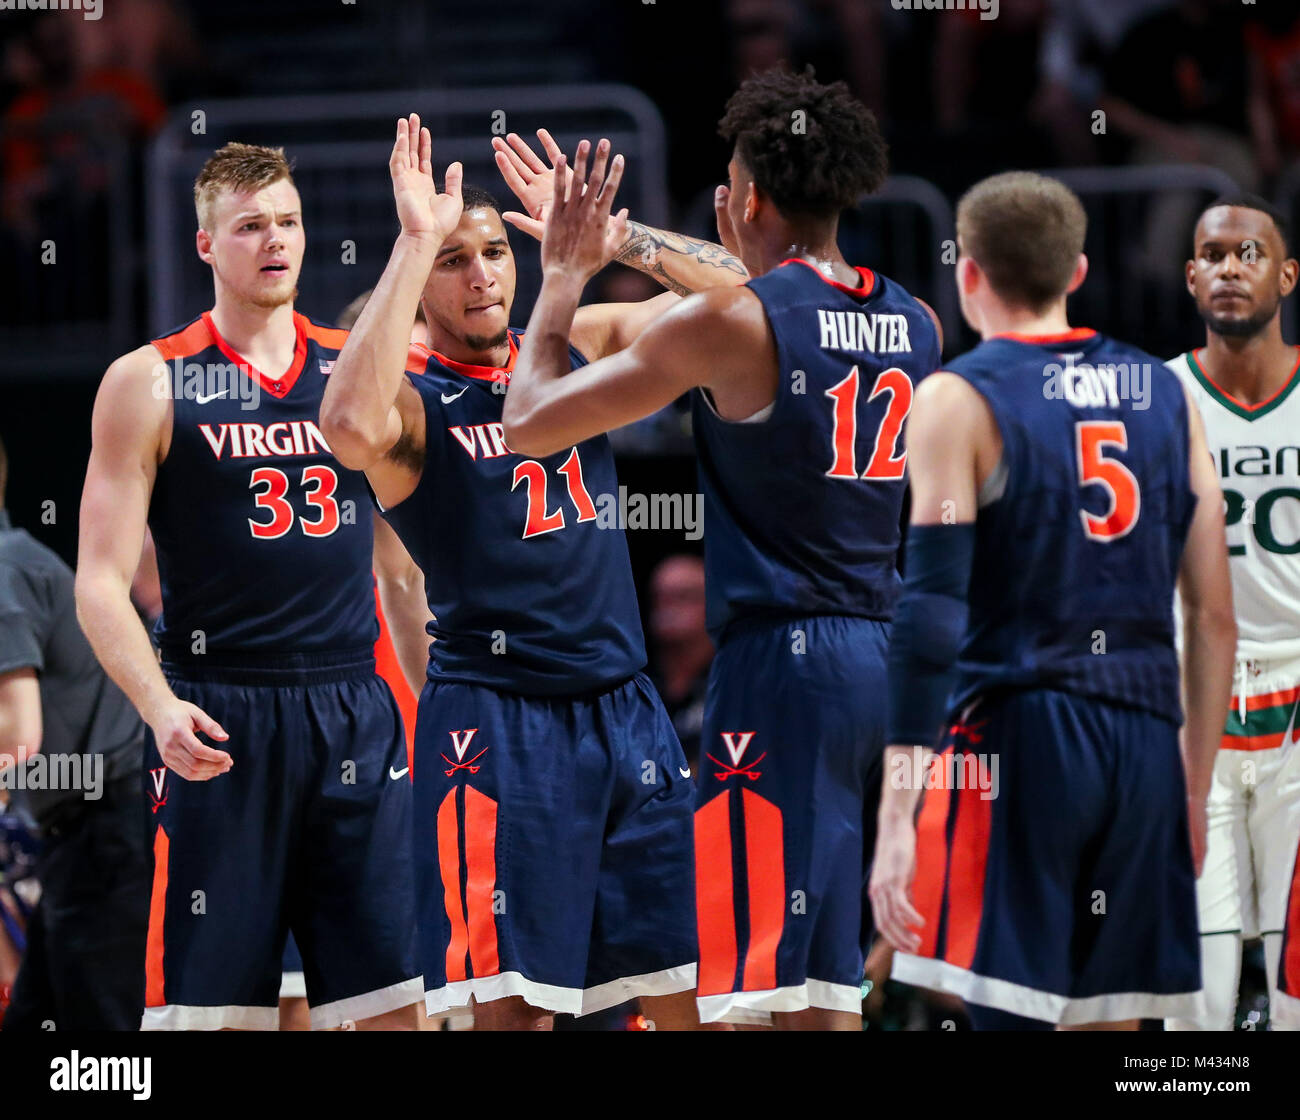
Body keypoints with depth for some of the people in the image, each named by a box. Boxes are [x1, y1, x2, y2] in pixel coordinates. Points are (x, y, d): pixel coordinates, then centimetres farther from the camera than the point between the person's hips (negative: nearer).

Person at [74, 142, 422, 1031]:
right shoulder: (151, 382, 1)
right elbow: (101, 582, -3)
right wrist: (160, 708, -18)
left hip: (355, 714, 3)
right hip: (220, 722, -3)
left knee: (394, 994, 0)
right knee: (206, 1006, -4)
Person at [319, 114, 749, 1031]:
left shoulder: (576, 345, 10)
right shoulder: (410, 397, -8)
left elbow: (733, 294, 10)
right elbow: (350, 426, -33)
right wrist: (415, 241, -29)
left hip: (626, 706, 6)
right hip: (498, 718, -6)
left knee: (687, 989, 9)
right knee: (512, 1004, -7)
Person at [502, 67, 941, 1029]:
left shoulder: (728, 323, -9)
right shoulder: (916, 326, 10)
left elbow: (529, 423, -4)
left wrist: (565, 274, 9)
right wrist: (753, 260, 37)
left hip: (784, 657, -7)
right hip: (895, 656, 7)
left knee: (804, 986, -8)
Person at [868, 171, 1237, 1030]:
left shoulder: (960, 400, -3)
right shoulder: (1164, 395, 12)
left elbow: (932, 612, -11)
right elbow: (1214, 617, 12)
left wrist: (895, 818, -13)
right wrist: (1196, 788, 20)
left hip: (1017, 734, -5)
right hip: (1144, 740, 5)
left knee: (1012, 1014, -4)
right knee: (1110, 1020, 11)